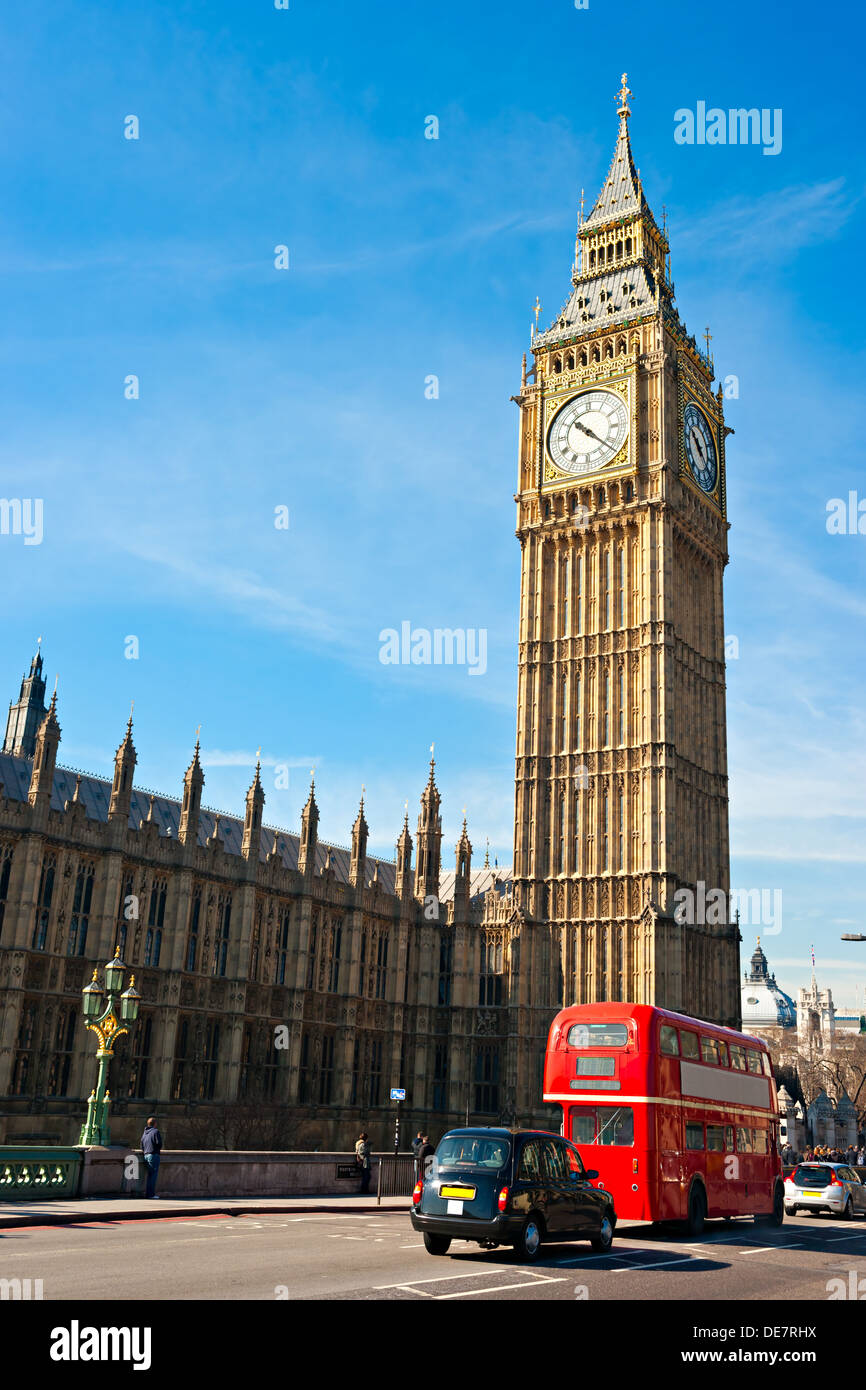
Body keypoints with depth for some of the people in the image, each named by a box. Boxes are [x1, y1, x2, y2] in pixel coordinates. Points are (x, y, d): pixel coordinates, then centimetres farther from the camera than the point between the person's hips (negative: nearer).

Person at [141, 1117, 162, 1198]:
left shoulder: (145, 1133, 15)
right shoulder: (156, 1131, -7)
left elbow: (142, 1145, 16)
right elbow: (159, 1143, -12)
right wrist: (159, 1149, 7)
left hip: (146, 1155, 7)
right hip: (154, 1155, -7)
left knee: (150, 1175, 13)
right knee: (153, 1175, -5)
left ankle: (147, 1193, 12)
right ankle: (151, 1194, -8)